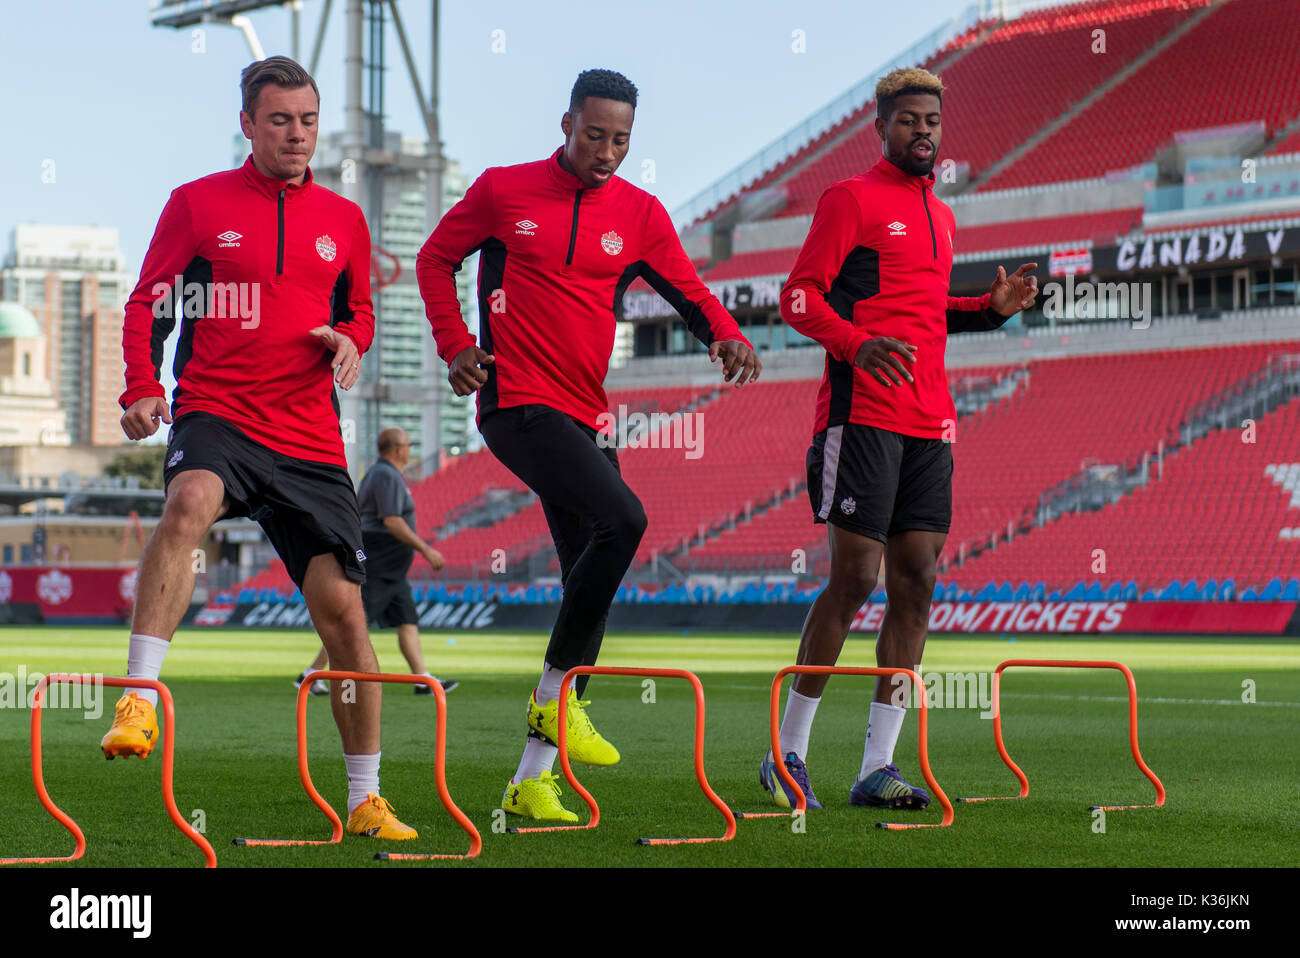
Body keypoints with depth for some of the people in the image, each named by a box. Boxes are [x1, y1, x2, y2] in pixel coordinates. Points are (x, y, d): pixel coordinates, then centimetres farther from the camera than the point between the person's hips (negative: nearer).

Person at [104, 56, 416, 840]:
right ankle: (140, 700, -37)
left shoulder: (343, 220, 13)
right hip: (217, 413, -3)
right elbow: (148, 303, 7)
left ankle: (366, 800, 13)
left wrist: (350, 341, 1)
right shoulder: (197, 204, 6)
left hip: (309, 437, 3)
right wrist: (143, 389, -8)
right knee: (189, 503, -38)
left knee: (342, 607, -2)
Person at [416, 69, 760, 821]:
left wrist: (727, 335, -14)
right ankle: (557, 691, -12)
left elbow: (690, 291, 7)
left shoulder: (639, 214, 8)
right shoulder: (502, 191, 1)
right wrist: (455, 344, -1)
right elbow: (437, 259, 12)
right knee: (622, 518, -27)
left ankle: (533, 780, 12)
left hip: (585, 417, 6)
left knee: (589, 579, 4)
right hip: (518, 403, -5)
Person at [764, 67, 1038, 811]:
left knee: (916, 585, 1)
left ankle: (878, 768, 4)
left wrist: (994, 306, 14)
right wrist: (856, 344, -26)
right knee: (855, 579, -9)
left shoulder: (938, 215, 21)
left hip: (929, 425, 8)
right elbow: (799, 295, -9)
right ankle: (788, 754, 3)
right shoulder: (852, 200, -2)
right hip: (863, 415, -7)